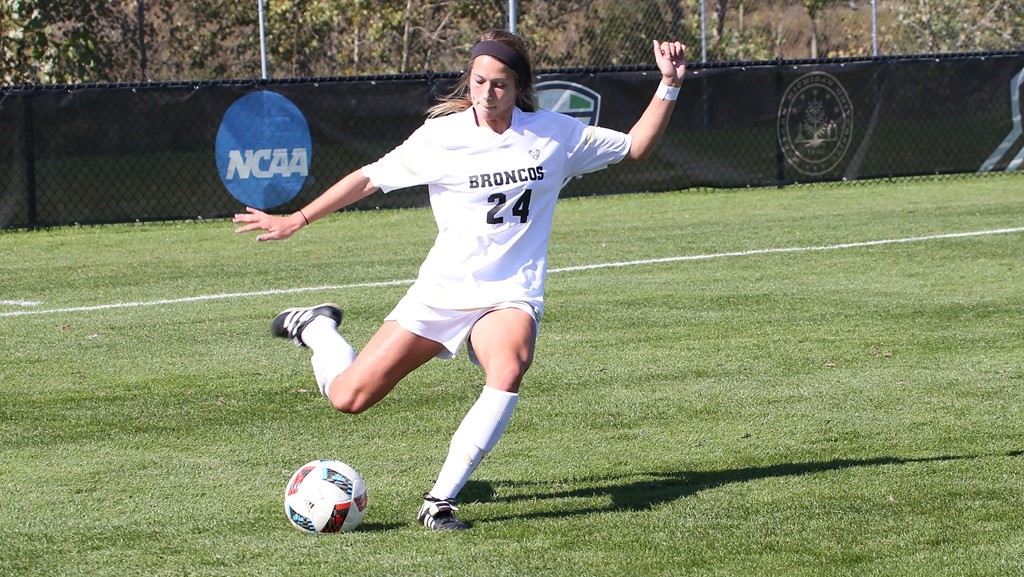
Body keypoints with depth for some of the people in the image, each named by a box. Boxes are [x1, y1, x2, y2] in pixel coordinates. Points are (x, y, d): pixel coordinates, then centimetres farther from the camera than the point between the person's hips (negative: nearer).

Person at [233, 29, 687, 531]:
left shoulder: (555, 133, 1)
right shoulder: (441, 136, -5)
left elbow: (634, 146, 13)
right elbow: (371, 177, 5)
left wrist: (669, 86, 1)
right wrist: (295, 221, 6)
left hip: (510, 296, 0)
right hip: (442, 290, 0)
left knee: (508, 371, -36)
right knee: (348, 398, -5)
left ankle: (440, 501, -30)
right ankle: (317, 328, 31)